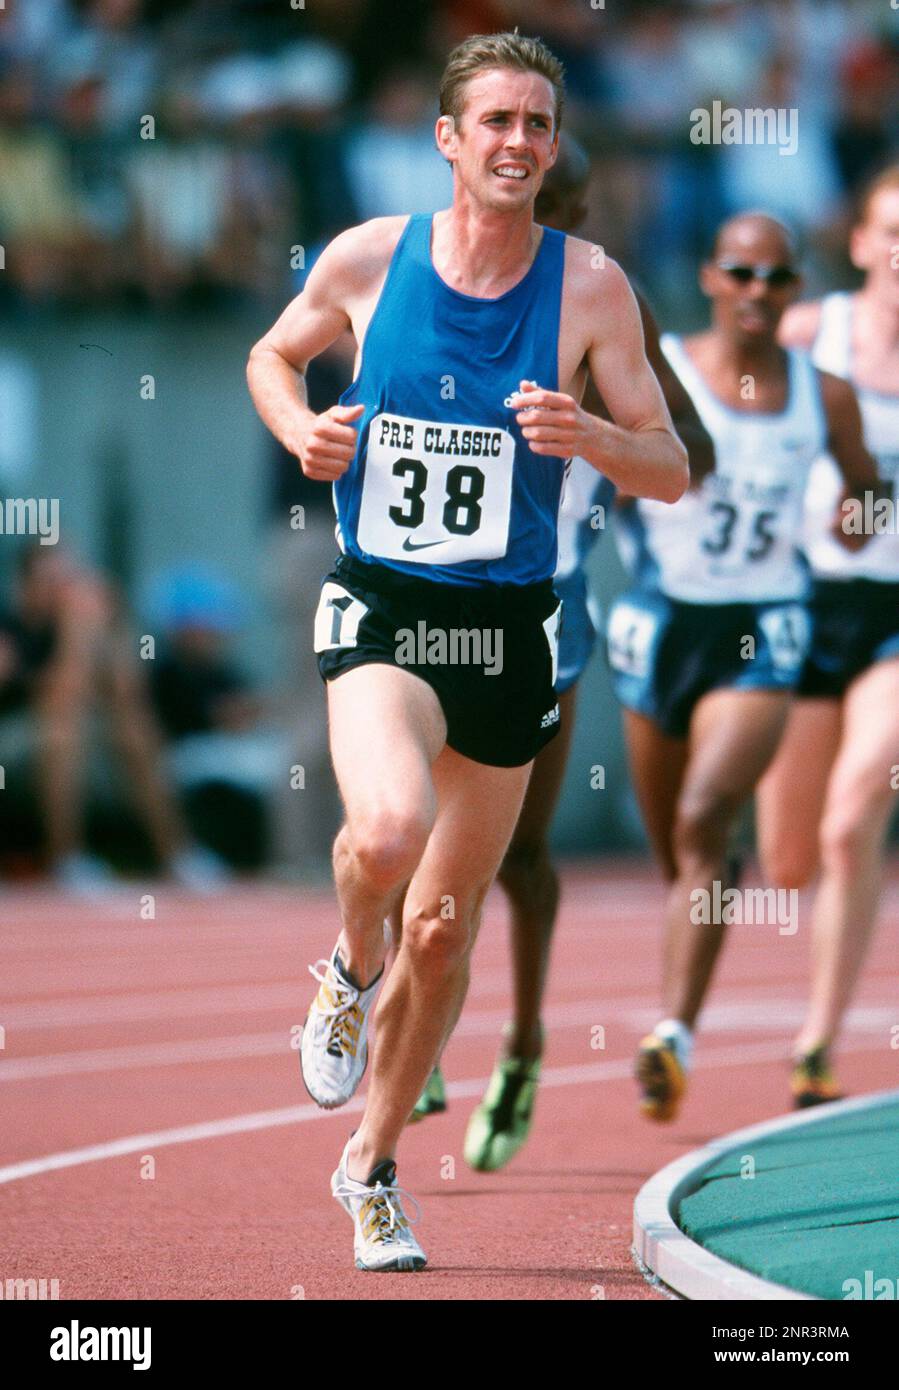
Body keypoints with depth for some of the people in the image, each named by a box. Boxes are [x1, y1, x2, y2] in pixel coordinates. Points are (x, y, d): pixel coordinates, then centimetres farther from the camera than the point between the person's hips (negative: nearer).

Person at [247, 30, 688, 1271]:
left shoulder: (589, 287, -5)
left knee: (445, 924, 11)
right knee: (389, 829, -32)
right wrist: (300, 429, -5)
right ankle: (349, 971, 4)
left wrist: (588, 437, -22)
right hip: (379, 611, -2)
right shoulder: (366, 261, -4)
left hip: (510, 628, 2)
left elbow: (670, 472, -1)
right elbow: (273, 355, 16)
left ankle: (372, 1166, 31)